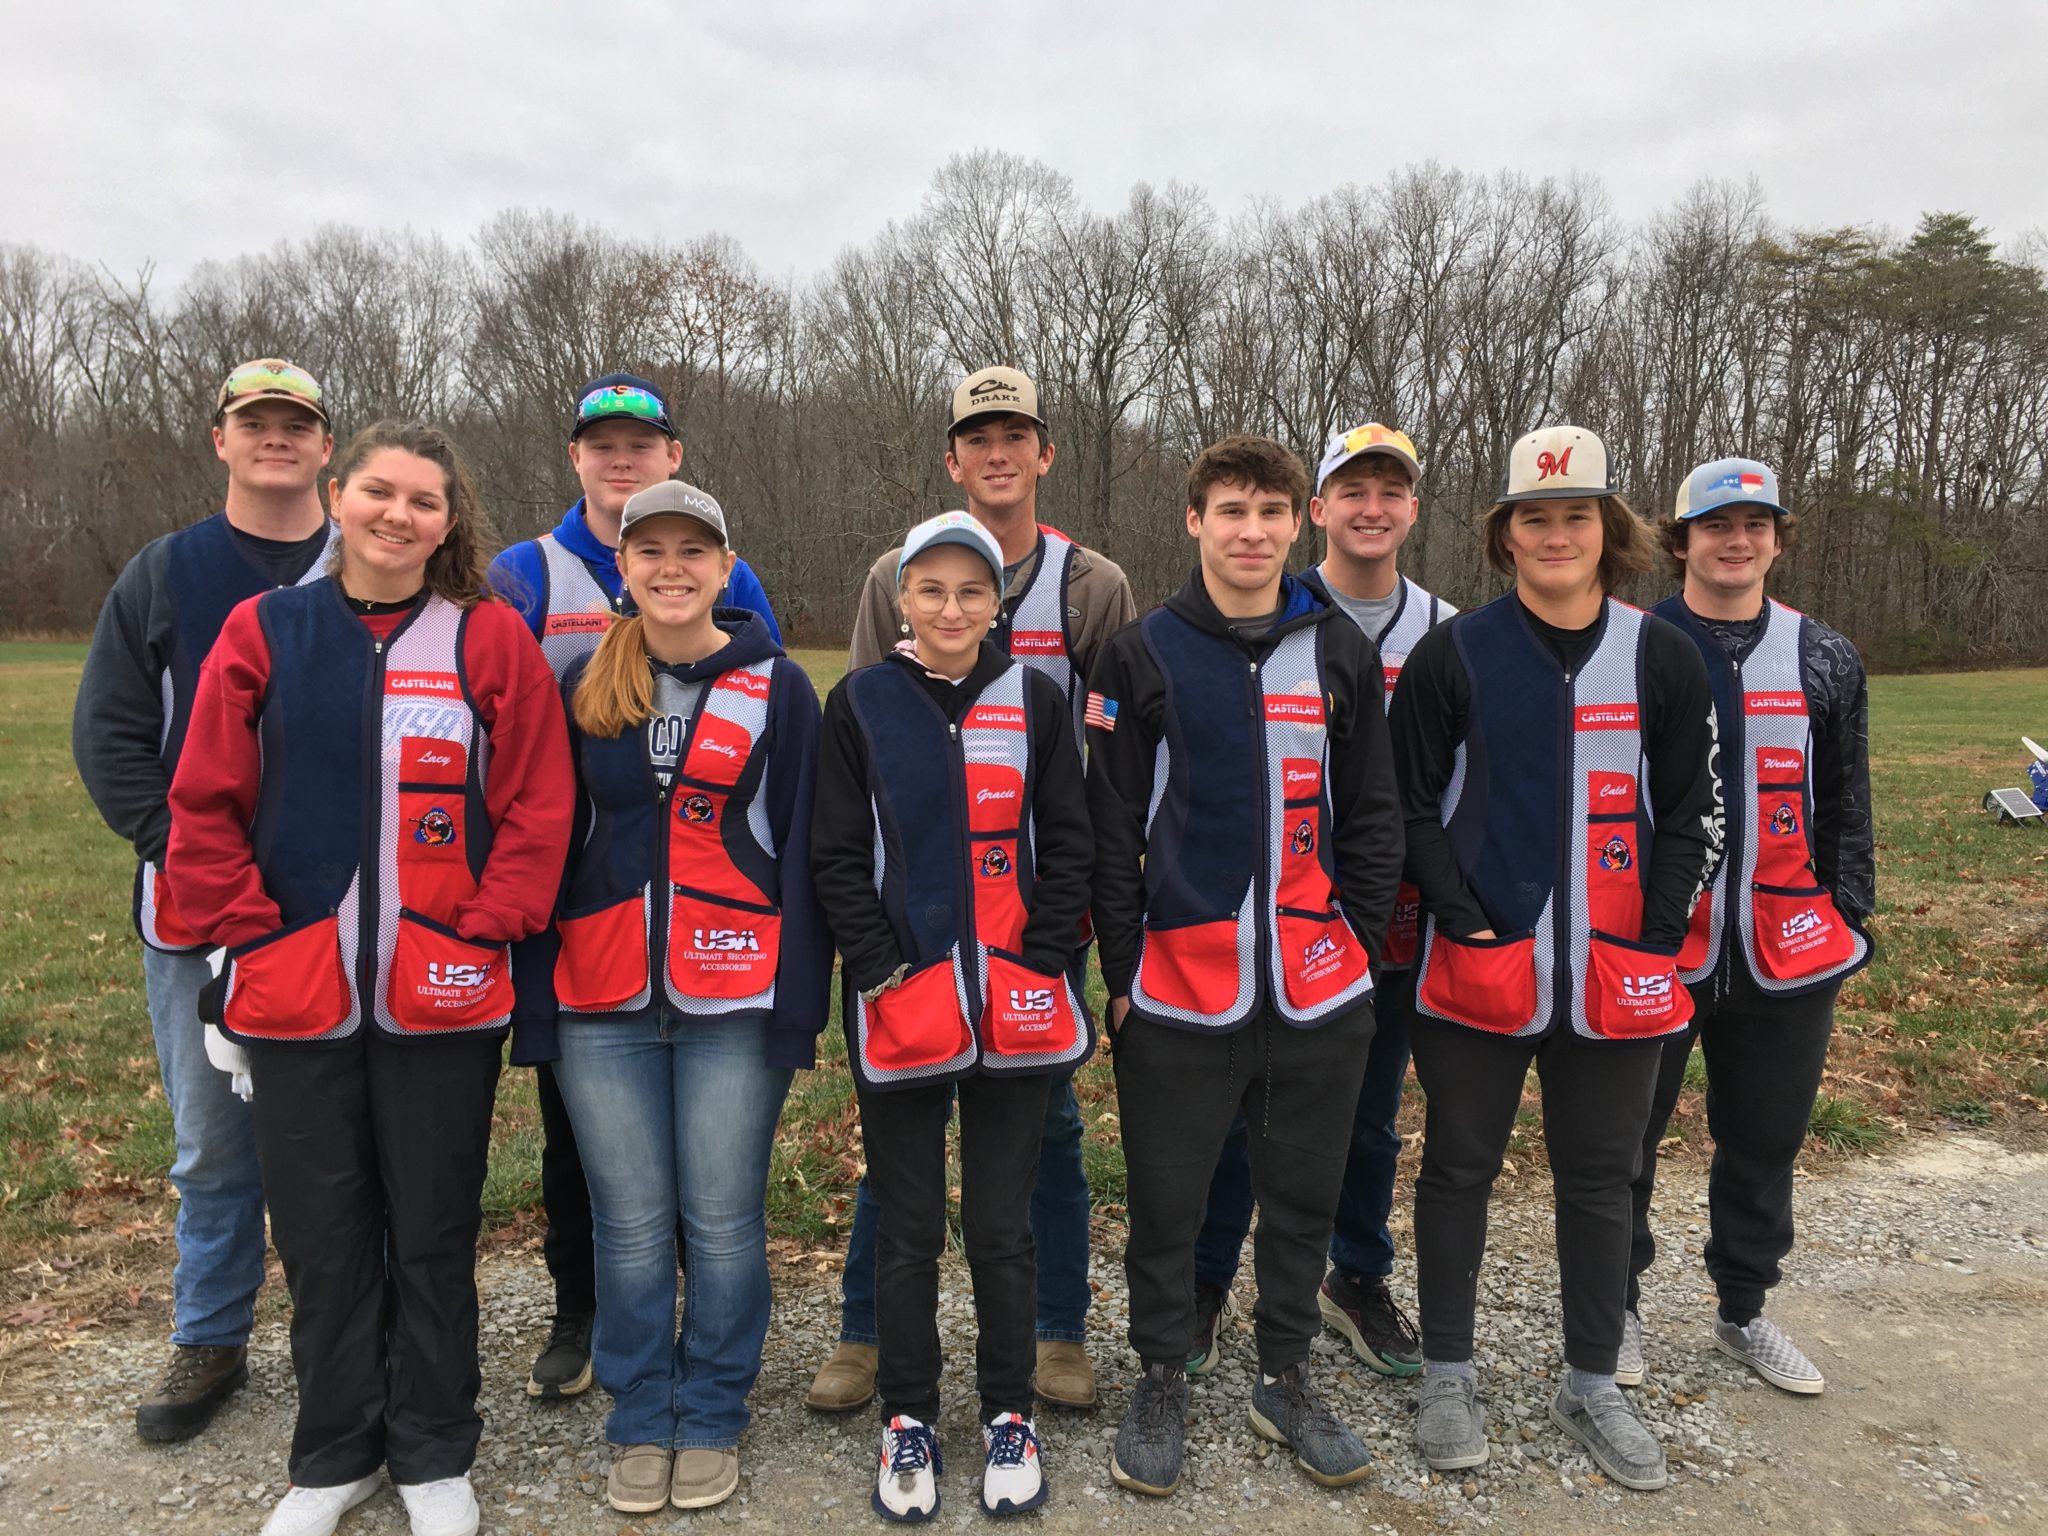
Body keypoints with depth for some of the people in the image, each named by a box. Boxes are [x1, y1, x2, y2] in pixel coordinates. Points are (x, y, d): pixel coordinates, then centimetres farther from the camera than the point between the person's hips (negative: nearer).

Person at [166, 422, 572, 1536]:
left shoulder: (490, 639, -1)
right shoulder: (263, 632, 3)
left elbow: (537, 806, -3)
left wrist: (486, 931, -10)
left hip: (441, 997, -1)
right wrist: (248, 932, -4)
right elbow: (205, 805, 3)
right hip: (293, 992, 2)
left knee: (433, 1233, 11)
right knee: (320, 1233, 14)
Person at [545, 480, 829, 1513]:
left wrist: (799, 1001, -7)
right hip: (603, 1002, 2)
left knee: (722, 1220, 7)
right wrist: (537, 981, 4)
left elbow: (800, 852, -2)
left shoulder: (776, 688, 1)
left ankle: (711, 1423, 25)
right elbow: (555, 839, 10)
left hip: (732, 1000, -2)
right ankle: (640, 1424, 27)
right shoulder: (584, 687, 8)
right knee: (630, 1223, 11)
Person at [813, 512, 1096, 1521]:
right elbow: (837, 858, -1)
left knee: (1002, 1222, 11)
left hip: (1014, 1010, 1)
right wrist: (882, 971, -10)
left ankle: (1008, 1413, 29)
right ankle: (908, 1418, 28)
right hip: (898, 1010, 0)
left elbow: (1068, 846, 3)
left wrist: (1037, 965, -6)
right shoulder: (859, 705, 1)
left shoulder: (1033, 701, 3)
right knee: (906, 1227, 11)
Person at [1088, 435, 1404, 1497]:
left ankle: (1286, 1380, 35)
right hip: (1179, 990, -2)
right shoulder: (1143, 656, -1)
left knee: (1304, 1193, 15)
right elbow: (1112, 829, -1)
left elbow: (1373, 815, 9)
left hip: (1319, 991, 2)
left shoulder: (1341, 651, 6)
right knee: (1165, 1202, 8)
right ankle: (1161, 1386, 30)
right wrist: (1123, 971, -3)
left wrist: (1358, 942, 3)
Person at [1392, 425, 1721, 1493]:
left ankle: (1592, 1386, 29)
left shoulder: (1660, 656, 4)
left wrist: (1655, 940, -3)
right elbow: (1413, 805, -1)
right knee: (1460, 1168, 9)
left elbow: (1692, 809, 6)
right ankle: (1448, 1377, 25)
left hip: (1619, 975, 2)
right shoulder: (1452, 655, -2)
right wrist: (1463, 923, -10)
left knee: (1600, 1175, 12)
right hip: (1478, 968, -2)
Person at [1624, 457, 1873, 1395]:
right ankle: (1616, 1305, 28)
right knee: (1624, 1139, 8)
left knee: (1765, 1144, 15)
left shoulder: (1824, 662, 7)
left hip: (1784, 958, 3)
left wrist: (1845, 917, 6)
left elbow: (1846, 805, 12)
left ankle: (1743, 1311, 34)